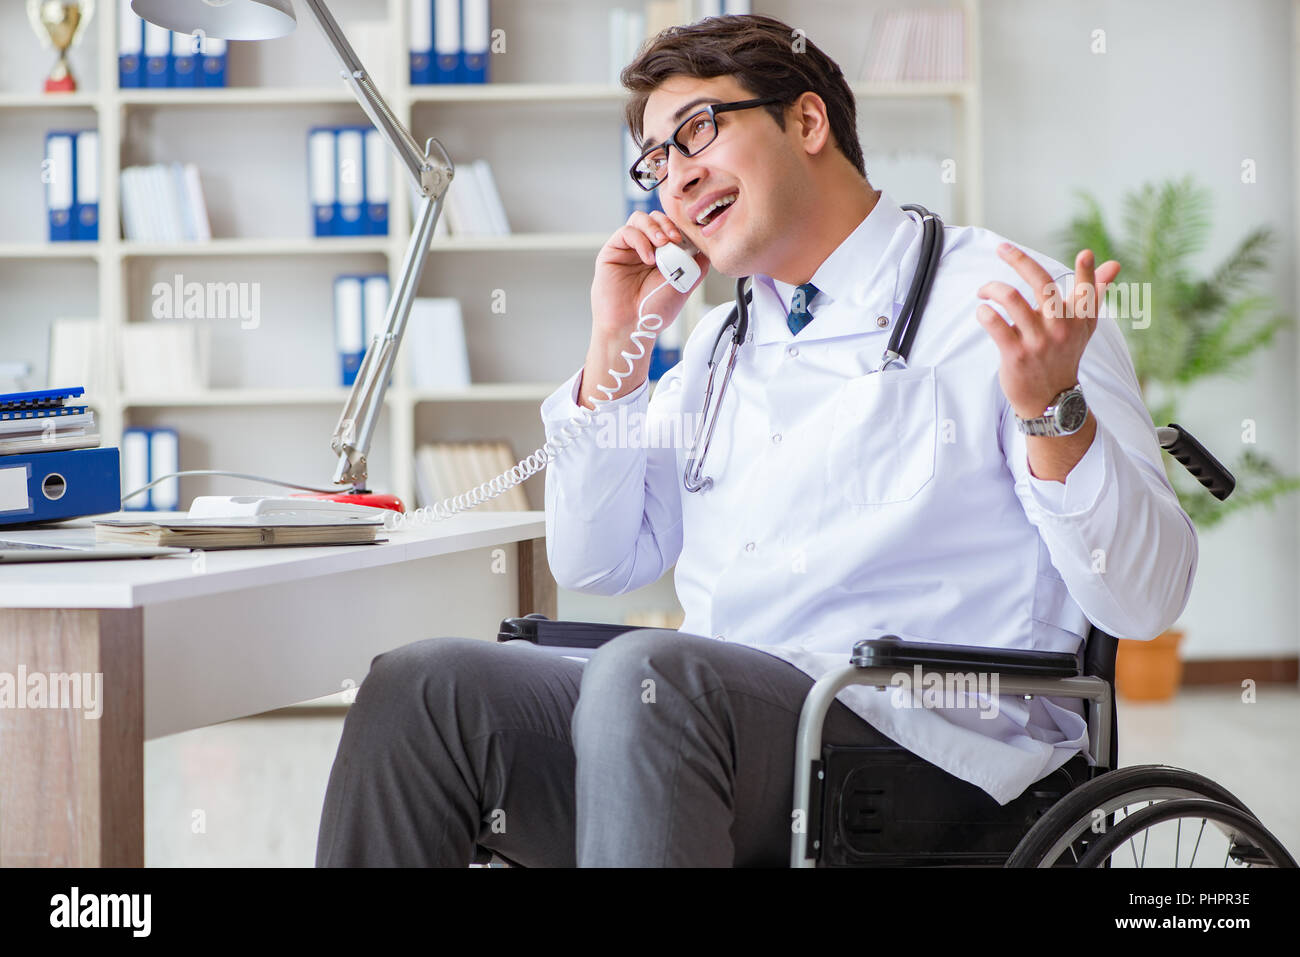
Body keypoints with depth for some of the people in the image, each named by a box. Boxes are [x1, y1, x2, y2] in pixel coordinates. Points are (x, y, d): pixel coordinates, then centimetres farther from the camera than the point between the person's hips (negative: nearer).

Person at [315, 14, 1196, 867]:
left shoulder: (1010, 305, 2)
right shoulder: (720, 344, 24)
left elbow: (1146, 599, -5)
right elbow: (595, 563, 23)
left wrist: (1050, 410, -22)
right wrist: (618, 346, 14)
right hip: (710, 719, 6)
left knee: (651, 673, -35)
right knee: (423, 686, -20)